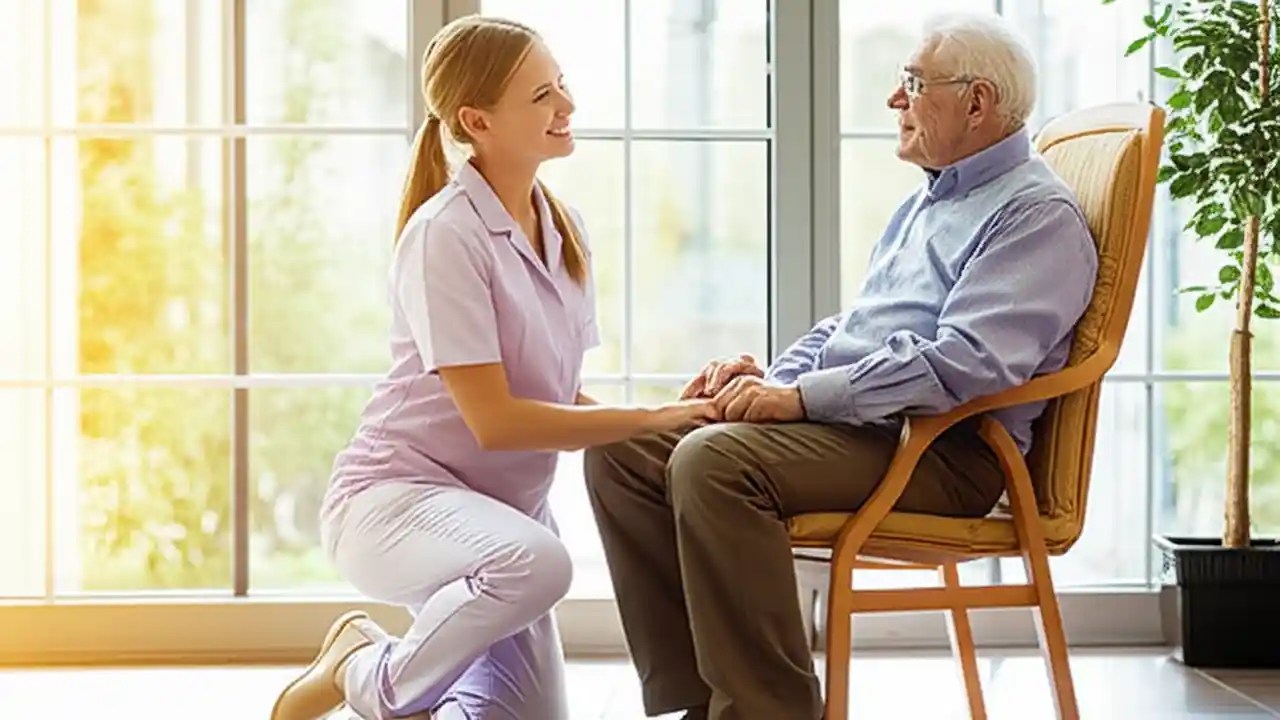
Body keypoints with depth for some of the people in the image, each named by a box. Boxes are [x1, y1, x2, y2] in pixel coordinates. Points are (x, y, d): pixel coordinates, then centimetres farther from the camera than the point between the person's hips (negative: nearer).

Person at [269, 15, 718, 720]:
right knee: (536, 562, -40)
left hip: (506, 503, 8)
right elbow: (494, 419, -22)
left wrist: (679, 413, -12)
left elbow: (560, 398, 5)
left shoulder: (562, 228, 6)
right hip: (395, 496, -8)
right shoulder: (445, 233, -18)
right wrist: (651, 419, -22)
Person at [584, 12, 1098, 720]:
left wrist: (799, 397, -22)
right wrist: (770, 378, 8)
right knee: (623, 447, -5)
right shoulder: (927, 203, 24)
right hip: (847, 421, 10)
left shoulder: (1037, 213, -7)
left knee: (714, 461, -32)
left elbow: (966, 362, -21)